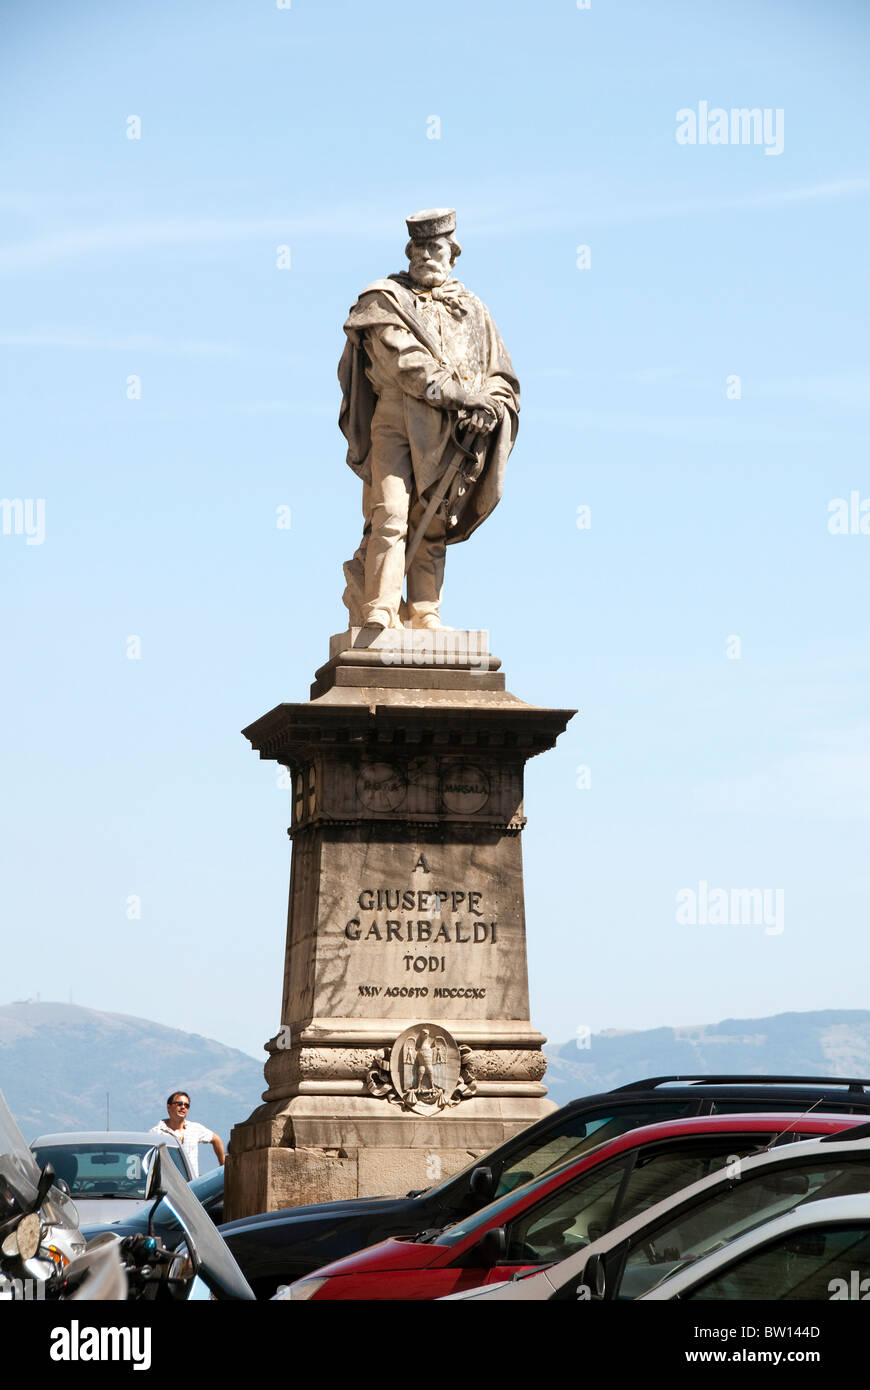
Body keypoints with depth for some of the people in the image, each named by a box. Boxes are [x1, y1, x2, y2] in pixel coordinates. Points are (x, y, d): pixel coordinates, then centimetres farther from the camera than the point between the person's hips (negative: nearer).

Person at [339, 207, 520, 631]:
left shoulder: (473, 311, 21)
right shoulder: (387, 299, 8)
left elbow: (501, 378, 20)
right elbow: (406, 362, -6)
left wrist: (488, 410, -3)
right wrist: (464, 395, -13)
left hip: (450, 434, 4)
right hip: (396, 421, -4)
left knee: (432, 528, 3)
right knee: (390, 516, -16)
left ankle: (424, 613, 7)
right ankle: (377, 614, -21)